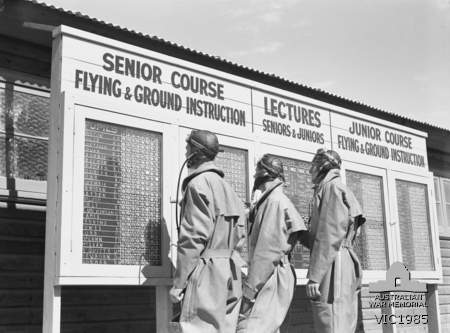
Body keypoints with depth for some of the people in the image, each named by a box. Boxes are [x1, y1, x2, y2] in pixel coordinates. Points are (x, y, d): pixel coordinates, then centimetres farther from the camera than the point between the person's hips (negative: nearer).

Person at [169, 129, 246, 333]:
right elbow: (241, 232, 16)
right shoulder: (226, 187, 18)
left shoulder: (198, 184, -8)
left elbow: (194, 236, -15)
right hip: (231, 274, 9)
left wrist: (179, 282, -13)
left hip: (206, 273, -9)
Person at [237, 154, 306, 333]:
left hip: (270, 279, -10)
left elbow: (268, 250, -18)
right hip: (269, 278, 10)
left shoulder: (275, 201, -11)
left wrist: (249, 289, -19)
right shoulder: (270, 200, 18)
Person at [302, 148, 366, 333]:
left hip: (333, 267, -10)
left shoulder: (332, 187, -4)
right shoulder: (327, 188, 25)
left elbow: (331, 235, -15)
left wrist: (315, 275, -19)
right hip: (340, 266, 10)